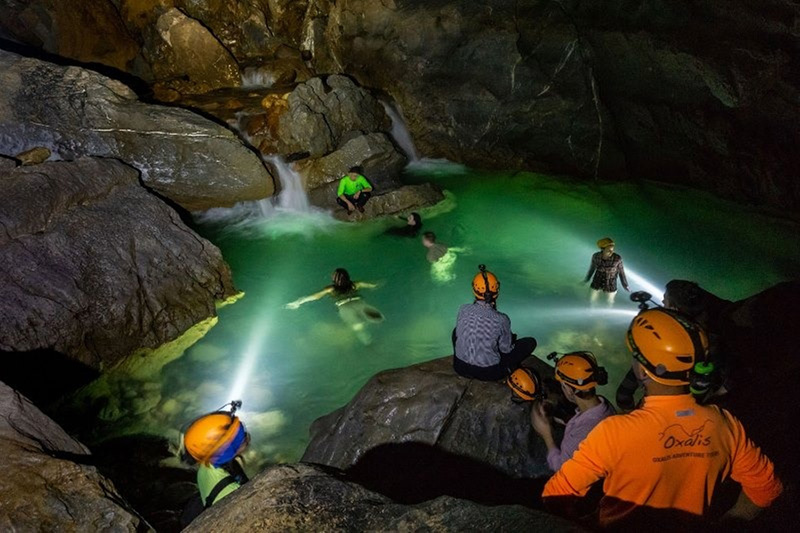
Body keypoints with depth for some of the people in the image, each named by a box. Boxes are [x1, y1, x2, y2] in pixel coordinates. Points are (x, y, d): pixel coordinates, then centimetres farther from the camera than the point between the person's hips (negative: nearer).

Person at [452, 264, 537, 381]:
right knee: (530, 342, 8)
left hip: (460, 368, 3)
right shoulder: (501, 320, -23)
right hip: (488, 373, -3)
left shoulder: (463, 310, -14)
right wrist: (511, 337, 15)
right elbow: (506, 349, -7)